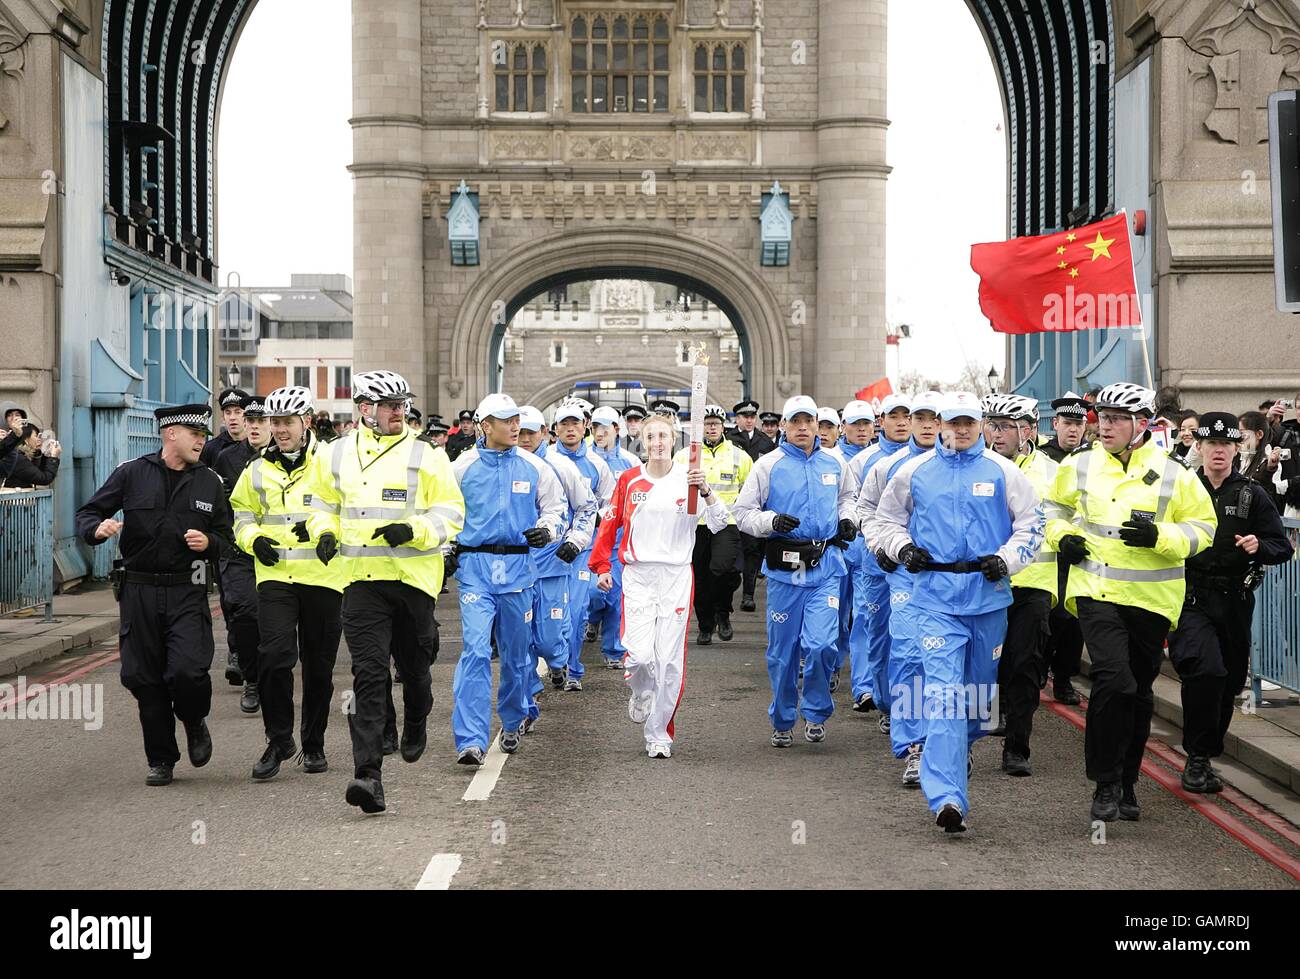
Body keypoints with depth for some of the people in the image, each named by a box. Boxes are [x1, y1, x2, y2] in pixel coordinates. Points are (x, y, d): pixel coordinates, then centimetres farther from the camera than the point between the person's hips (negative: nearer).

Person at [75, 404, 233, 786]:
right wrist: (98, 528, -17)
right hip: (139, 592, 1)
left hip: (187, 593, 0)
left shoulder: (210, 482, 7)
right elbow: (87, 514, 6)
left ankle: (195, 722, 16)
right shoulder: (132, 473, 2)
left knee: (187, 671, -17)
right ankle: (161, 759, 18)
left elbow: (226, 538, 14)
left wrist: (209, 543, -9)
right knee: (144, 678, 3)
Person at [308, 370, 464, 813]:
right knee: (369, 675, -9)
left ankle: (416, 726, 48)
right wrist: (325, 533, 1)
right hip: (362, 578, 0)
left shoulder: (425, 456, -1)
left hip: (415, 577, 0)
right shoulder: (335, 456, 7)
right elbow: (324, 504, 22)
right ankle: (367, 774, -14)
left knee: (414, 667, 14)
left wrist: (413, 530, -18)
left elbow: (451, 511, -1)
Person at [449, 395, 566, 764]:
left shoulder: (534, 467, 4)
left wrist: (546, 530, -8)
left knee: (516, 652, 13)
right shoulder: (463, 466, 2)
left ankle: (513, 721, 37)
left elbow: (556, 509, 13)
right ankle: (471, 741, -17)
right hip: (474, 567, -2)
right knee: (475, 650, -14)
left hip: (518, 567, 2)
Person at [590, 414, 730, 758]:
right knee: (639, 654, -12)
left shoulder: (689, 478, -1)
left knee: (670, 659, 0)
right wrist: (601, 567, 7)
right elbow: (610, 524, 12)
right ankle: (642, 693, 24)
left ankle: (660, 734, 13)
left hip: (677, 577, 0)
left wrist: (706, 491, -26)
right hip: (637, 577, 0)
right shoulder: (629, 480, 4)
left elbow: (719, 525, -10)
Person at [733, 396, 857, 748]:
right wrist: (771, 521, -20)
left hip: (825, 565, 1)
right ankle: (782, 722, 26)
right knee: (782, 651, 8)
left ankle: (816, 712, 10)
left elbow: (845, 496, 29)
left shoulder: (833, 463, 8)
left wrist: (847, 519, 9)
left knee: (821, 644, -13)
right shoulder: (768, 465, -3)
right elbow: (743, 512, -3)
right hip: (784, 567, -1)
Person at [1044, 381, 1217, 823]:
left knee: (1139, 692, 11)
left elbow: (1202, 528, 2)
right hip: (1096, 591, -1)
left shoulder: (1174, 475, -3)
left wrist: (1160, 536, -15)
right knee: (1113, 679, -19)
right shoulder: (1079, 467, 3)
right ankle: (1105, 784, -9)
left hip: (1150, 599, 1)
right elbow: (1053, 507, 21)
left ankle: (1127, 783, 28)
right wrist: (1063, 536, 1)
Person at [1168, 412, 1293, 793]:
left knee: (1228, 684, 9)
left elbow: (1283, 547, 5)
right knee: (1206, 669, -24)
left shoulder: (1252, 495, 8)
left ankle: (1205, 757, 28)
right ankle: (1197, 758, -12)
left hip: (1233, 601, 3)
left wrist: (1259, 547, -15)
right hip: (1189, 599, -3)